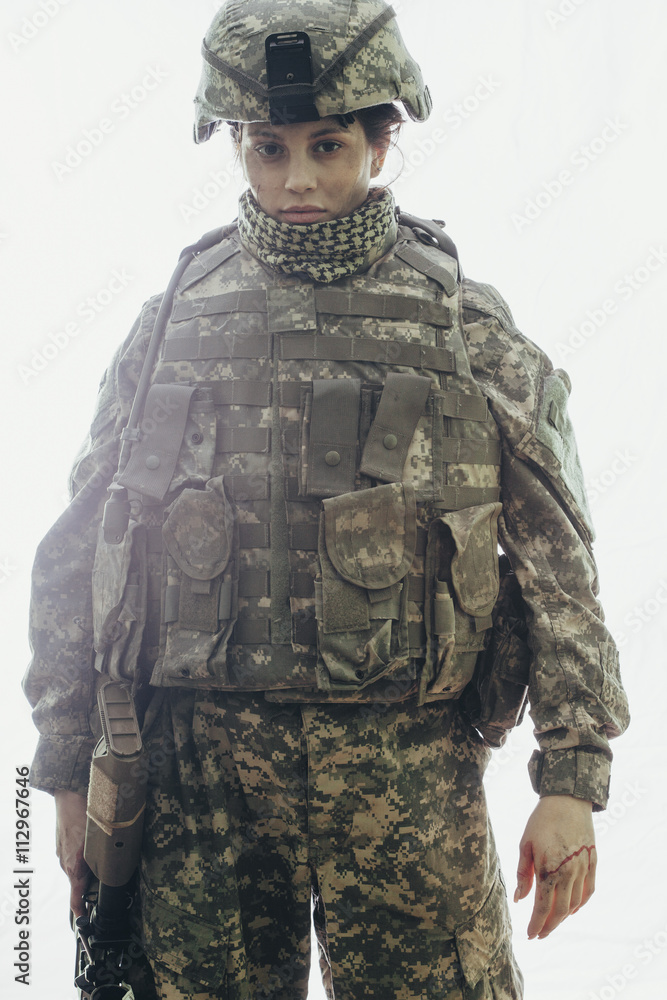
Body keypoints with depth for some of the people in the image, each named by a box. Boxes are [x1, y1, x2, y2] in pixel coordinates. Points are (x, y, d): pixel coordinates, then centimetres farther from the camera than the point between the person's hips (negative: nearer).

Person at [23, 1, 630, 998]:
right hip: (199, 765, 2)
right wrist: (69, 774, 8)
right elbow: (76, 557, 10)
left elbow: (557, 556, 3)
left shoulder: (468, 326, 3)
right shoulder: (174, 320, 6)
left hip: (410, 769, -1)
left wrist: (573, 780, -3)